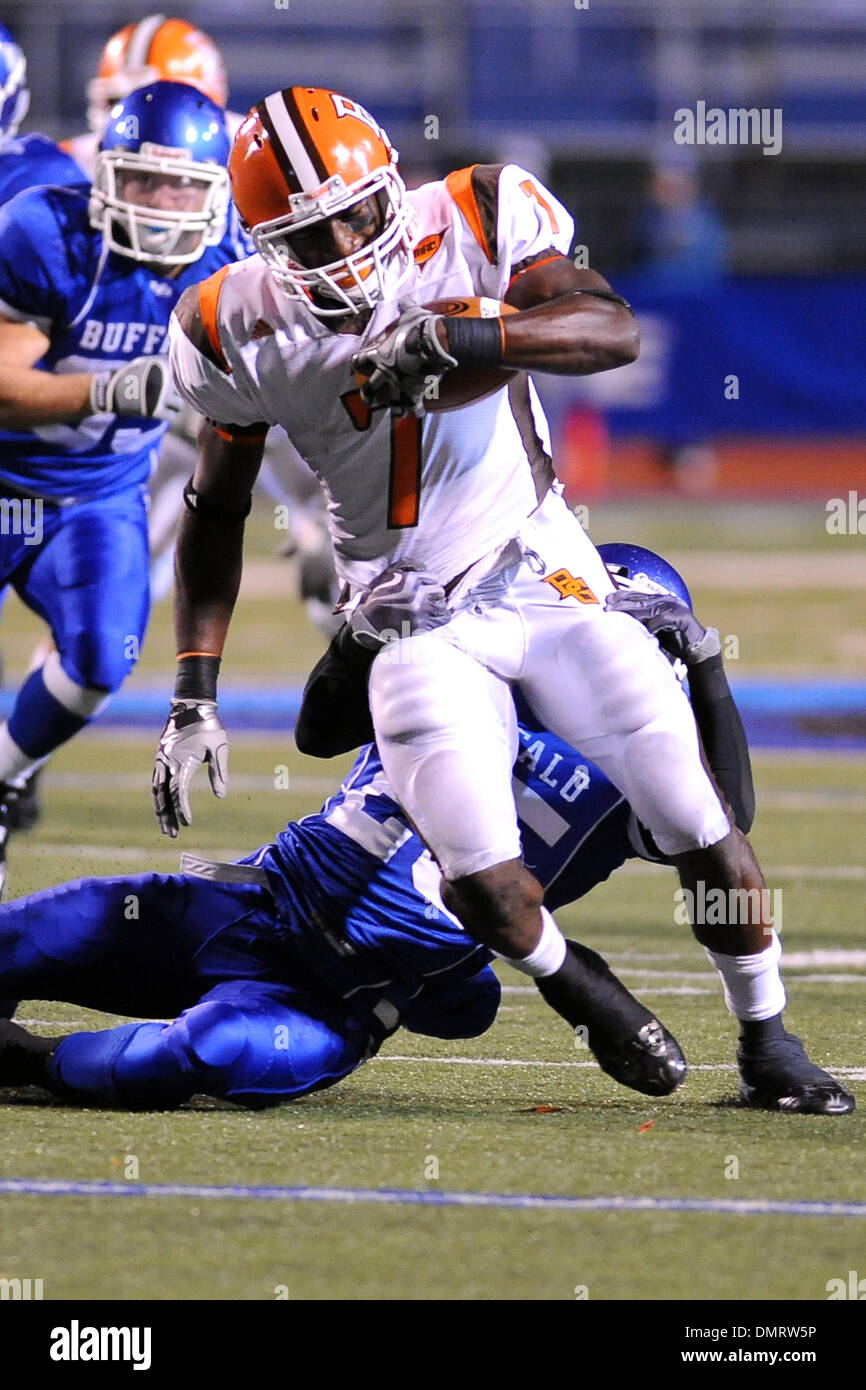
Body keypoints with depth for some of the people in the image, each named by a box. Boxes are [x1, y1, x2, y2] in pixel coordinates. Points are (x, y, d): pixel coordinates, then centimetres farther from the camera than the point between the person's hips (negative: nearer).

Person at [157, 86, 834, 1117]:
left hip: (543, 569, 0)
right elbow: (215, 513, 1)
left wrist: (458, 338, -39)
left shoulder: (470, 226, -14)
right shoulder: (243, 334, -10)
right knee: (488, 890, -16)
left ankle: (768, 1035, 22)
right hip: (417, 624, 0)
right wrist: (193, 698, -4)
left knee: (694, 817, -1)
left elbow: (616, 332, -25)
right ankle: (580, 994, 17)